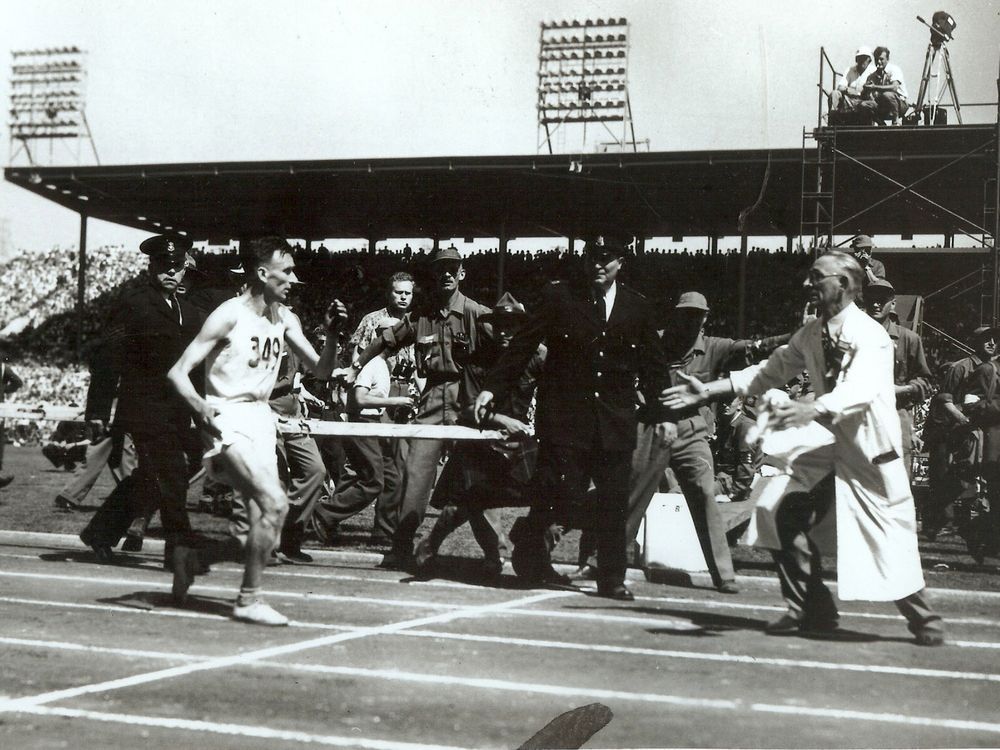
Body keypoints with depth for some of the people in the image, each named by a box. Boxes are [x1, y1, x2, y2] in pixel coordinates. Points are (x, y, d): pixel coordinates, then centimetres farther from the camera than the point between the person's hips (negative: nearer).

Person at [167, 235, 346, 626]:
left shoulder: (285, 319, 7)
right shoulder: (229, 315, -13)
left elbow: (321, 370, 10)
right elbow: (178, 371, -15)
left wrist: (333, 331, -6)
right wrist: (199, 405, -33)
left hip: (261, 419, 8)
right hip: (228, 419, -8)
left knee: (264, 516, 6)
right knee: (275, 503, -21)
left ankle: (189, 555, 30)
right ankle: (248, 600, -8)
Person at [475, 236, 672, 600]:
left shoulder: (637, 308, 10)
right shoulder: (558, 297, 2)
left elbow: (653, 366, 15)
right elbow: (522, 345, 0)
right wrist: (492, 388, -8)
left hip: (616, 419, 3)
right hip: (564, 416, -2)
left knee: (614, 502, 2)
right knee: (562, 492, -8)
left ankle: (612, 579, 11)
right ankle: (530, 540, 20)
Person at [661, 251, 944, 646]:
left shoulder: (871, 337, -21)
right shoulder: (811, 334, 3)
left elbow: (859, 391, -38)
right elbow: (770, 371, 12)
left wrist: (809, 409, -56)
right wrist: (708, 390, 5)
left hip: (872, 454, -6)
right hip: (829, 448, 7)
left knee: (891, 546, -3)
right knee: (780, 511, -8)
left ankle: (924, 620, 24)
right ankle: (812, 611, 6)